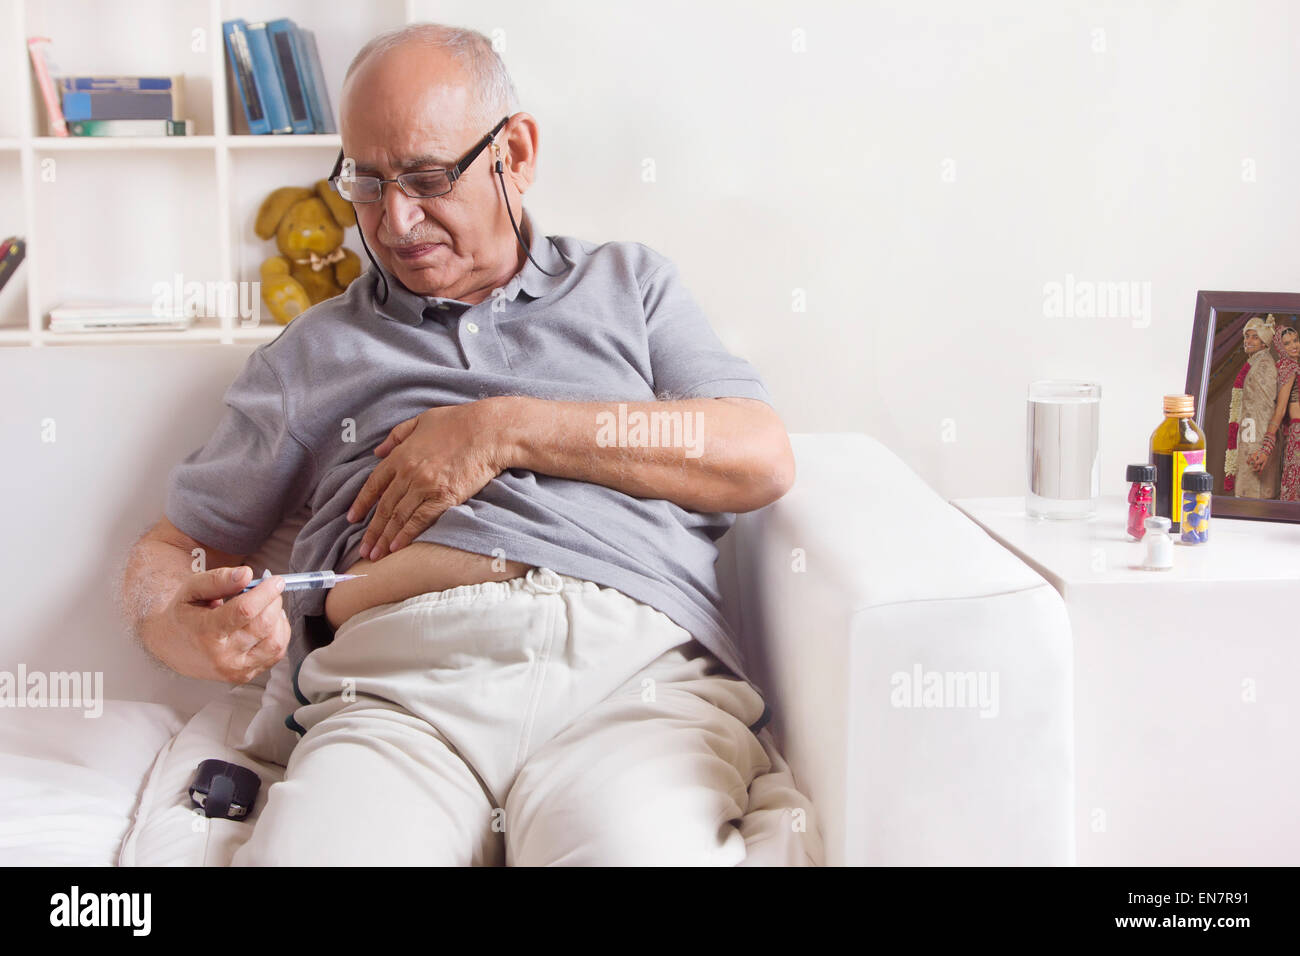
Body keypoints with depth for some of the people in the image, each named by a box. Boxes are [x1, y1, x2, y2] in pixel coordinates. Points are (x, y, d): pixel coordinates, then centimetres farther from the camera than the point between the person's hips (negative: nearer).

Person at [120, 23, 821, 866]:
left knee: (643, 847, -34)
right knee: (305, 852, -32)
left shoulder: (628, 284, 23)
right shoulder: (313, 352, 25)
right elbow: (174, 549, 25)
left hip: (635, 670, 0)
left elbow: (761, 460, 8)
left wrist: (509, 430, 0)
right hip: (396, 689, 1)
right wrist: (186, 628, -2)